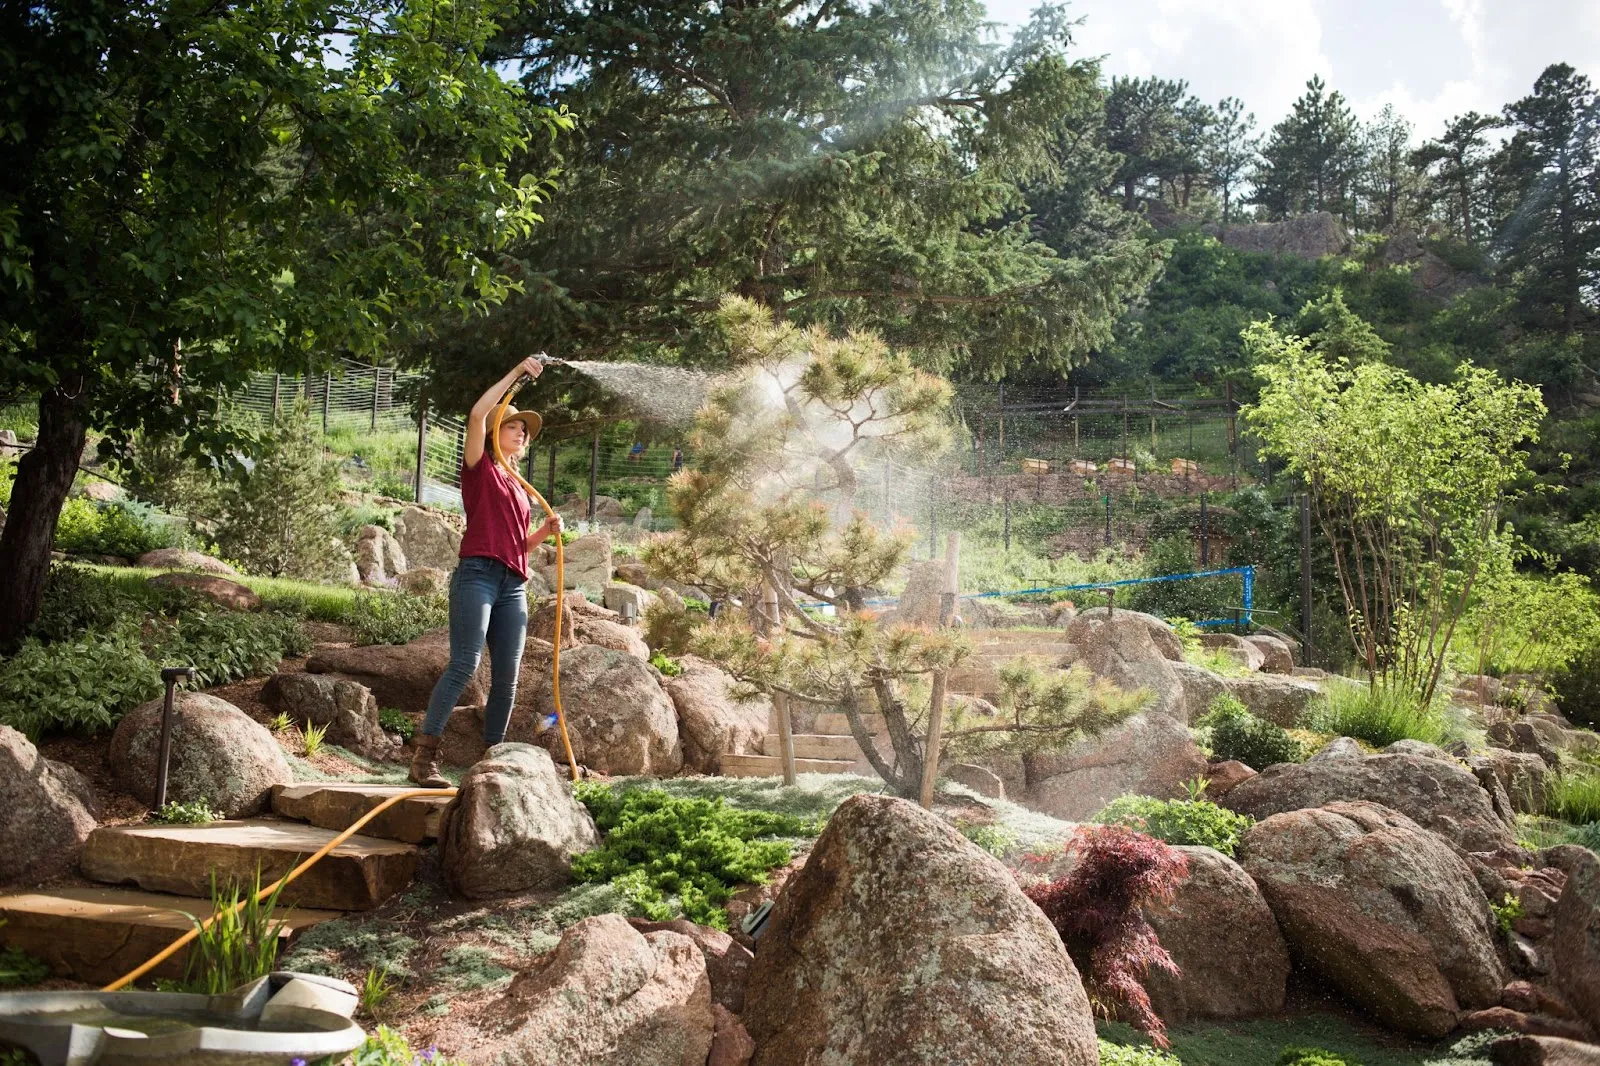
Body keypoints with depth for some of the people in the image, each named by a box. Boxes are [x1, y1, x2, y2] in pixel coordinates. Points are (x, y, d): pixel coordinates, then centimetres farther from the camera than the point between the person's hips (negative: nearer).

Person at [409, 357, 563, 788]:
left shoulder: (521, 488, 26)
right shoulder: (480, 467, 9)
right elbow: (477, 414, -6)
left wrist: (548, 530, 7)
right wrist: (516, 373, -2)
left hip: (514, 586, 7)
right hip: (478, 574, -7)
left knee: (507, 676, 2)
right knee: (465, 663, -17)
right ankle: (424, 756, -19)